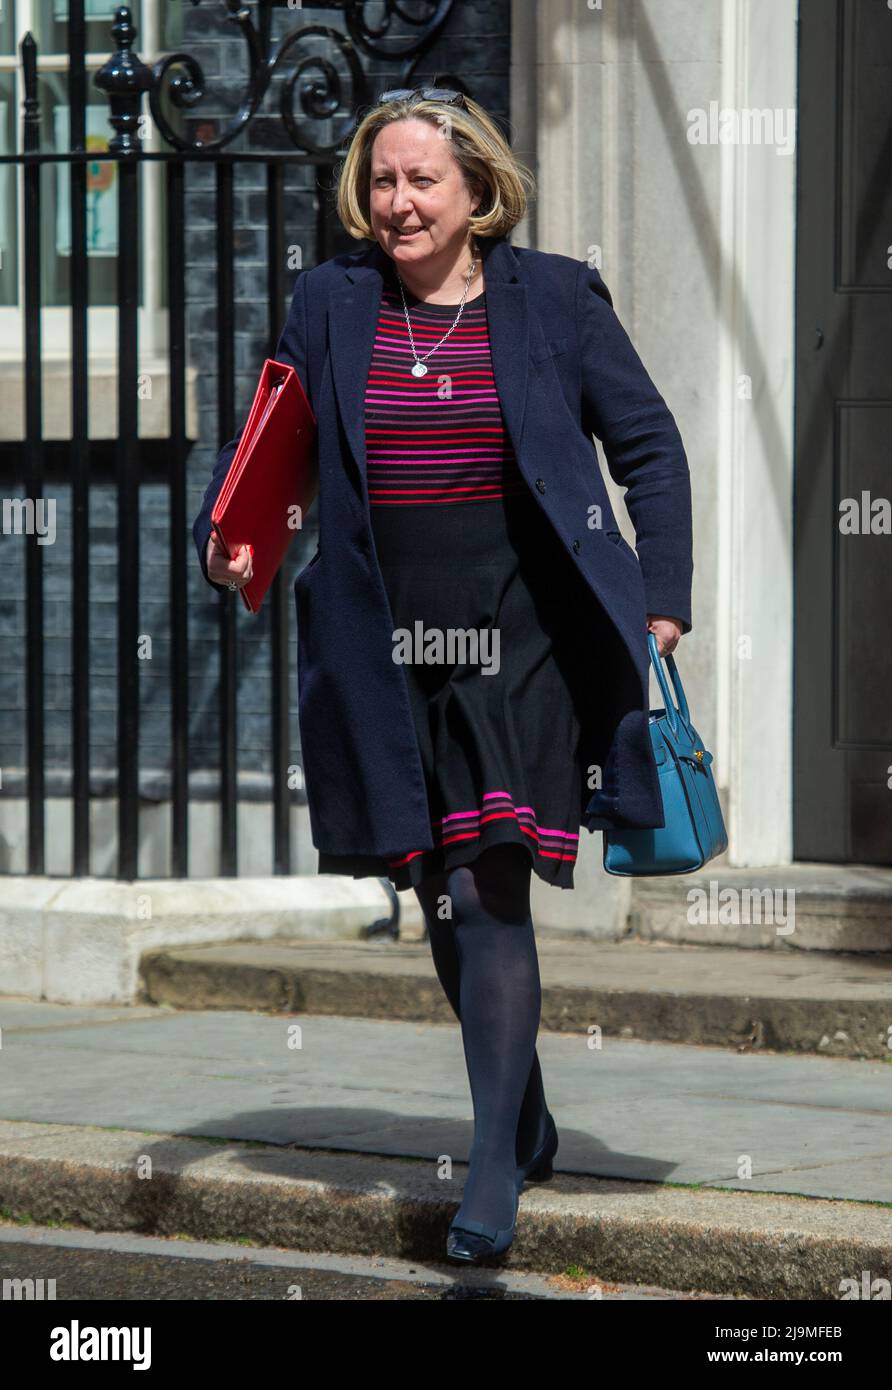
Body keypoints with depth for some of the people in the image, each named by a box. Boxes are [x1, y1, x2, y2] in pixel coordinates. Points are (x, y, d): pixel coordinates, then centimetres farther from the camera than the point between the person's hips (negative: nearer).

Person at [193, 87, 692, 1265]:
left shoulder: (555, 299, 2)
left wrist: (663, 599, -2)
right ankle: (528, 1122, 28)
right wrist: (225, 536, -4)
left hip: (517, 638, -3)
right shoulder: (331, 306, 8)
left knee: (487, 889, -13)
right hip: (388, 652, 4)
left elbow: (650, 447, 6)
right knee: (440, 893, 10)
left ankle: (495, 1168, -9)